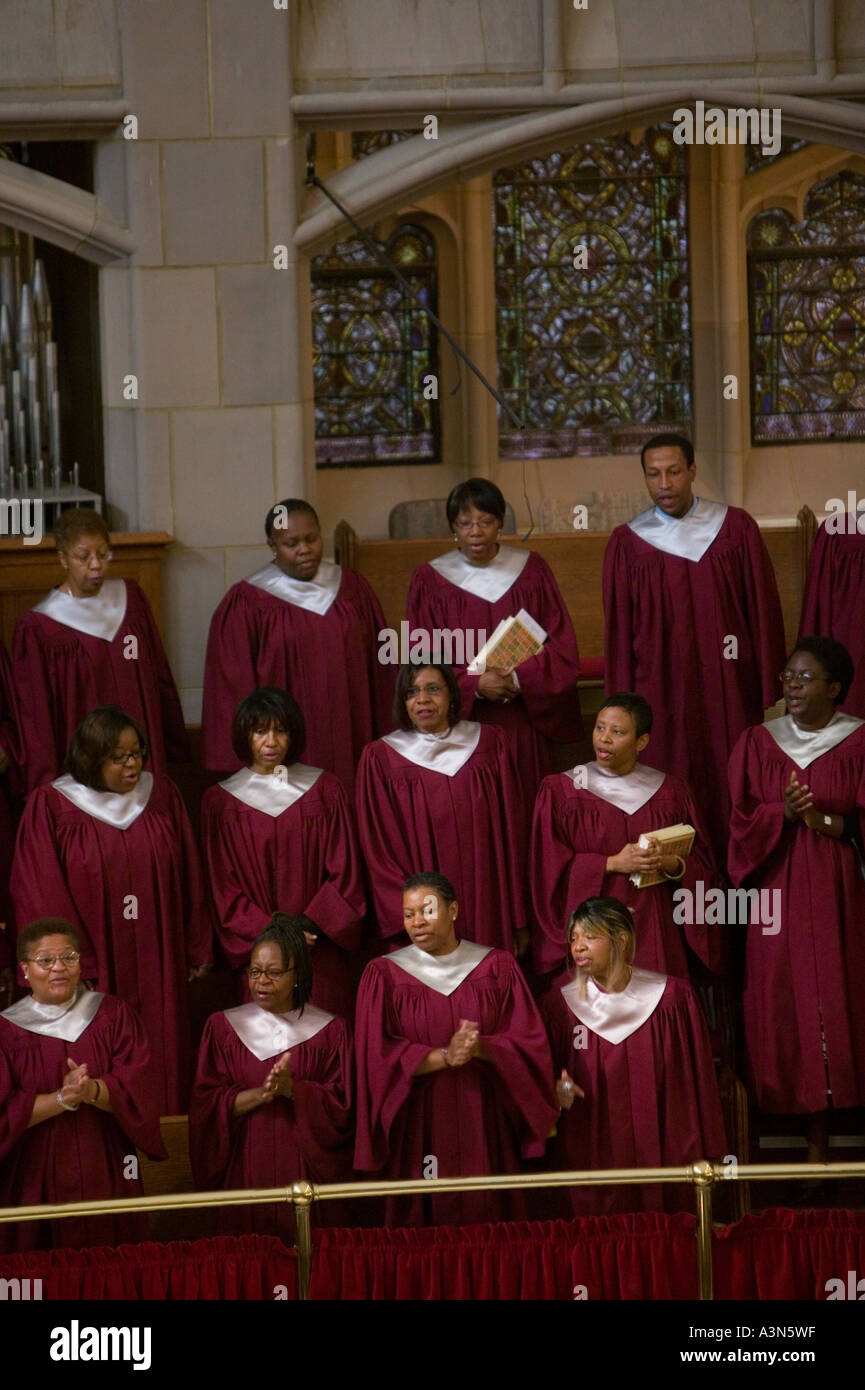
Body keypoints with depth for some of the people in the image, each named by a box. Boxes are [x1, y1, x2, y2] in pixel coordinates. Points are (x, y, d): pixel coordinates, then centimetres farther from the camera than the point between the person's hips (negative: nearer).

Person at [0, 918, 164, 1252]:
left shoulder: (114, 1015, 5)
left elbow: (137, 1089, -4)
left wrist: (93, 1091, -23)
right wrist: (61, 1099, -22)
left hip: (107, 1174, 2)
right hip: (36, 1183, -1)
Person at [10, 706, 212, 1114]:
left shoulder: (162, 796, 3)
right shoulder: (50, 806, -7)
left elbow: (189, 881, 9)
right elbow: (43, 896, -7)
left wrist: (196, 951, 9)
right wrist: (74, 968, -11)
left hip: (158, 966, 3)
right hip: (96, 971, -3)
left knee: (163, 1064, 6)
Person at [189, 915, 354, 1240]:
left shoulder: (330, 1031, 4)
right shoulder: (223, 1027, 6)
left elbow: (341, 1104, -2)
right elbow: (205, 1103, -1)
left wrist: (291, 1088, -18)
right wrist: (259, 1094, -16)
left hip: (305, 1170, 0)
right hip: (244, 1171, 1)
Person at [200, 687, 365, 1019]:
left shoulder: (325, 790, 5)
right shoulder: (220, 802, 3)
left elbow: (344, 872, 3)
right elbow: (224, 889, 1)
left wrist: (310, 923, -11)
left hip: (323, 951, 1)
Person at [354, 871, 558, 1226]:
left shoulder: (497, 967, 6)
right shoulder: (384, 975, 2)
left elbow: (528, 1041, 1)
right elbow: (378, 1056, -6)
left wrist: (481, 1047, -18)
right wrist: (444, 1056, -18)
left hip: (484, 1127, 1)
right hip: (419, 1128, -1)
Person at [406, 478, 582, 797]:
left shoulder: (531, 570, 5)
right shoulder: (430, 580, 1)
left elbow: (561, 645, 3)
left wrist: (520, 677, -14)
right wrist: (474, 684, -16)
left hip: (524, 726, 1)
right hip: (462, 723, -1)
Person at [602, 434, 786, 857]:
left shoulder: (736, 529, 3)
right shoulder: (627, 543, 3)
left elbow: (763, 609, 4)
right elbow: (618, 630, 5)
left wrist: (766, 685, 0)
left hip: (727, 687, 0)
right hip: (661, 691, 0)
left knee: (731, 792, 2)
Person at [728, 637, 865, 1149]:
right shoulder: (758, 745, 8)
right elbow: (743, 823, 4)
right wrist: (784, 814, -14)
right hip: (781, 897, 2)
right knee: (793, 1008, -1)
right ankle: (816, 1140, 4)